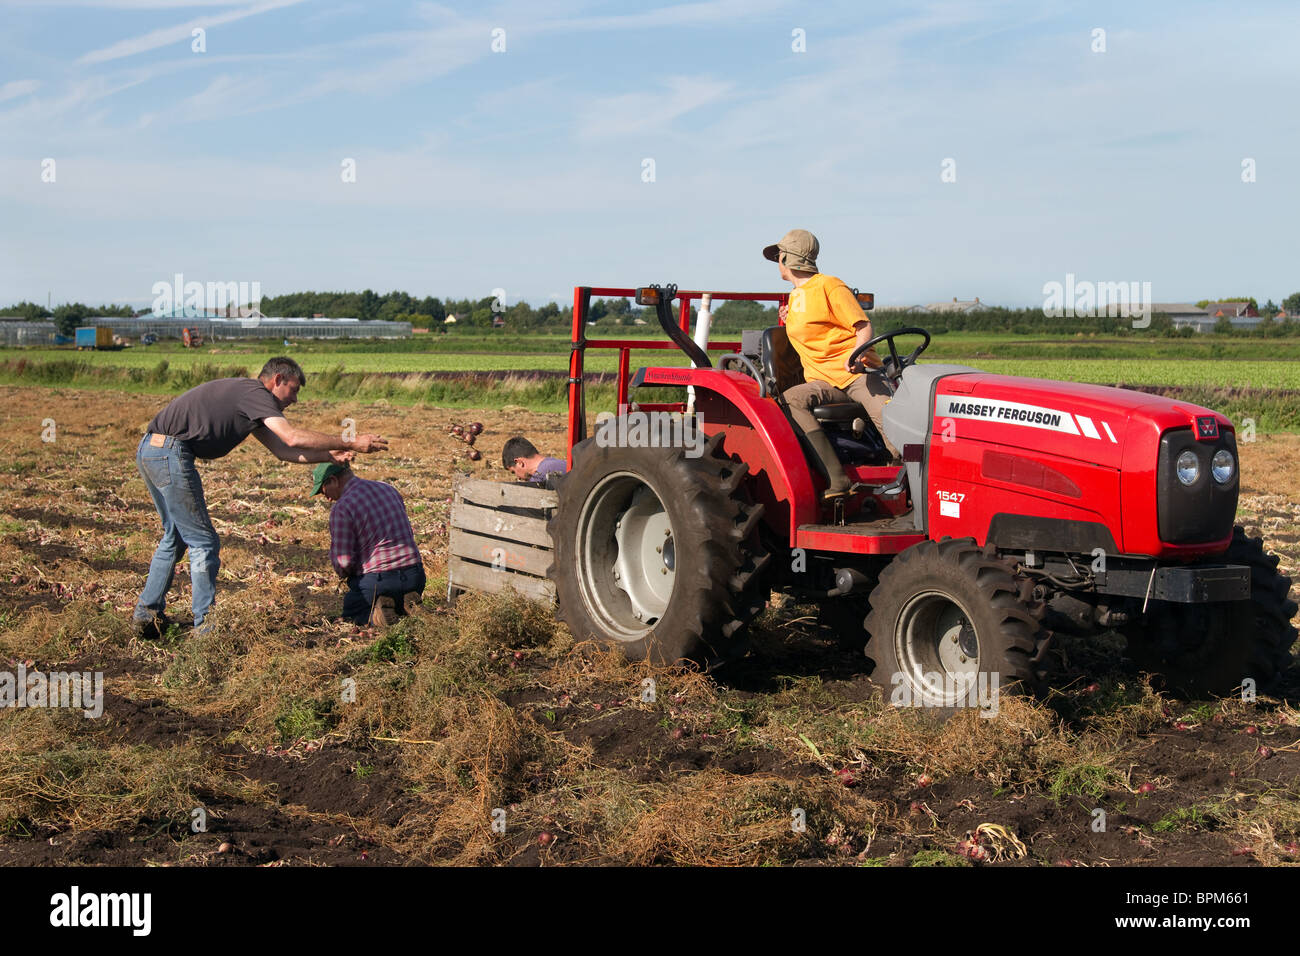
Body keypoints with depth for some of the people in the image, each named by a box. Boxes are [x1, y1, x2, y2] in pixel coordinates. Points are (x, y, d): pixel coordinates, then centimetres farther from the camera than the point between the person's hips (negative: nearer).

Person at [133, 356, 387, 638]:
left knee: (175, 536, 23)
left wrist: (330, 455, 17)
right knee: (203, 541, -2)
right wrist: (351, 443, -13)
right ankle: (206, 625, 3)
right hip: (171, 453, -10)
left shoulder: (248, 399, 22)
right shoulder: (255, 393, -8)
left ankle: (146, 615, 27)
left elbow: (282, 449, 23)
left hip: (149, 451, 11)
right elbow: (293, 437, -18)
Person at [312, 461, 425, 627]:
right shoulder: (389, 489, 11)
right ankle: (406, 604, 1)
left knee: (351, 609, 21)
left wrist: (346, 575, 9)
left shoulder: (341, 507, -12)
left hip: (377, 580, -6)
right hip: (415, 576, 6)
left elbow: (342, 562, -12)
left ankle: (373, 614, -9)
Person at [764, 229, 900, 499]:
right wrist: (791, 321, 21)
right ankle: (836, 480, -38)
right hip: (822, 381, 6)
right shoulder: (795, 296, 24)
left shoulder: (829, 286, 1)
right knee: (790, 400, -29)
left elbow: (863, 326, -7)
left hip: (856, 373, -5)